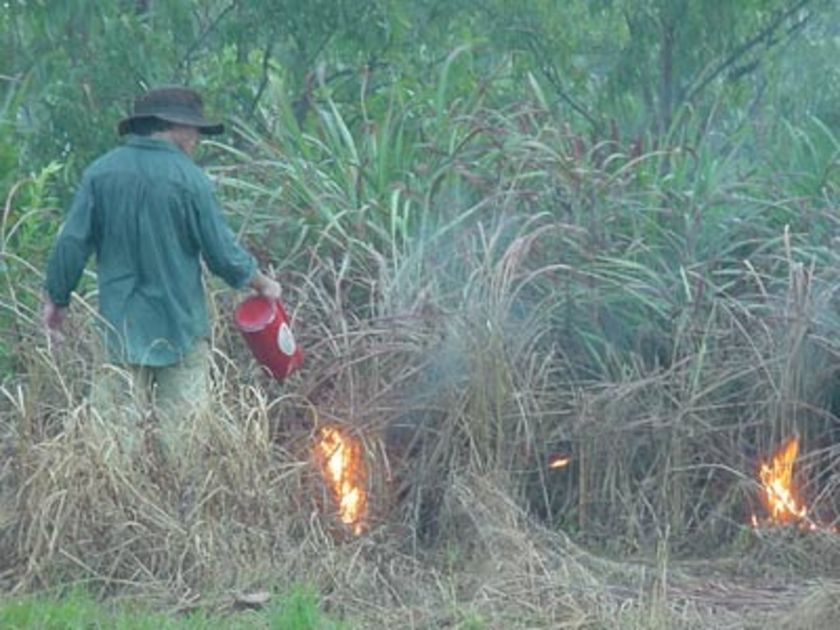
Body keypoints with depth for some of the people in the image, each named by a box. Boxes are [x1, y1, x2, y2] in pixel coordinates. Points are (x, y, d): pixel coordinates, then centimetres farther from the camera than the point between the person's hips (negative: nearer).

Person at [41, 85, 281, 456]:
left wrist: (56, 299, 14)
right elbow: (223, 254, -5)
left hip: (121, 325, 3)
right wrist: (263, 285, 12)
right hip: (180, 325, -3)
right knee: (183, 426, 3)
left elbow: (72, 243, 2)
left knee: (118, 425, 5)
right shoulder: (188, 179, -9)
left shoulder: (100, 173, 1)